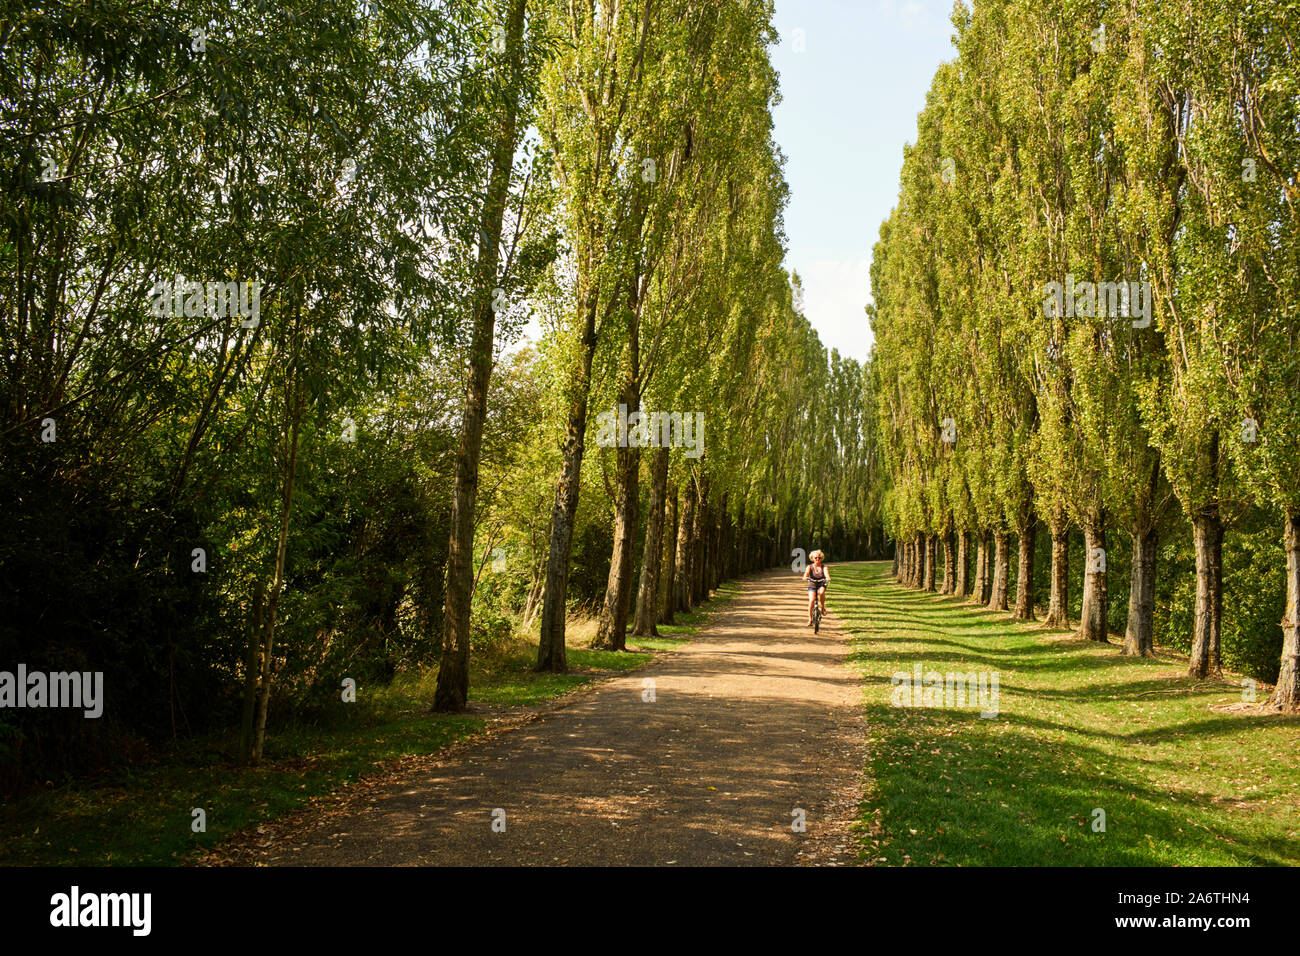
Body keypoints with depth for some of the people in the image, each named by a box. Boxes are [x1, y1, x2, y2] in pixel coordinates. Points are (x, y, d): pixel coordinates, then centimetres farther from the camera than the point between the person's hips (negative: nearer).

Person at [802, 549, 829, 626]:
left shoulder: (824, 567, -4)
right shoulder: (810, 567, -3)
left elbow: (827, 574, -22)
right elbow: (806, 574, -21)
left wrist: (828, 578, -46)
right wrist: (805, 578, -44)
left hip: (821, 585, 0)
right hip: (812, 586, 0)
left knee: (821, 592, -37)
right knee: (811, 600, -24)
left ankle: (823, 607, -10)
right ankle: (810, 619, -14)